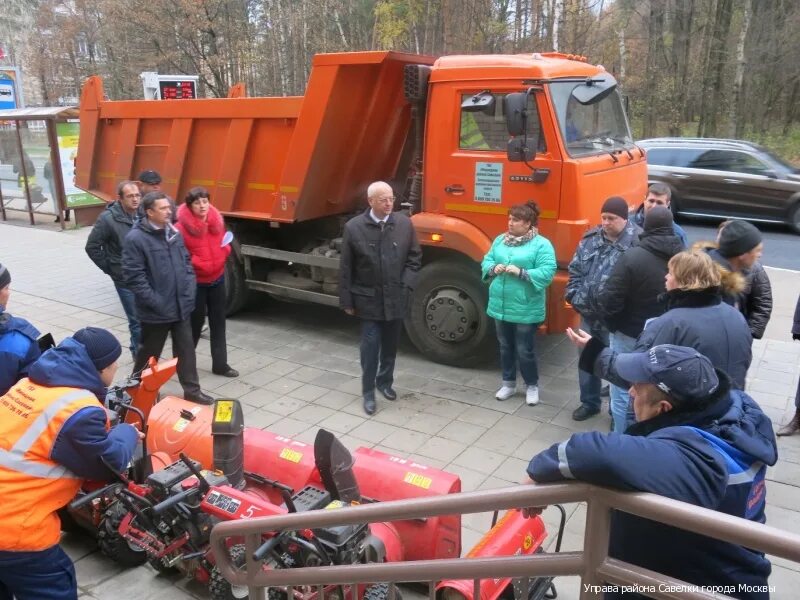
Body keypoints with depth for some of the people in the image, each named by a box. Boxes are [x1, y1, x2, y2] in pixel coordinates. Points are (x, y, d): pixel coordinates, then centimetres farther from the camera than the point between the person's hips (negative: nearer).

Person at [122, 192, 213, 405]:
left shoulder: (174, 233, 7)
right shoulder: (136, 238, -14)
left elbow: (187, 263, 14)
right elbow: (134, 276, -17)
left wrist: (189, 293, 2)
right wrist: (155, 302, -19)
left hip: (181, 307, 6)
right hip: (155, 311, -6)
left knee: (186, 349, 12)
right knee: (149, 353, 11)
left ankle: (192, 390, 23)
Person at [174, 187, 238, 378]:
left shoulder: (217, 220, 1)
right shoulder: (182, 227, -17)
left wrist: (225, 250, -5)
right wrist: (196, 262, -20)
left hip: (217, 279, 5)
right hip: (195, 282, -5)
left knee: (218, 322, 11)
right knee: (195, 322, 7)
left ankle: (220, 364, 22)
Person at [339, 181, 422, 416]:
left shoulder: (404, 223, -3)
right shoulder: (354, 227, -9)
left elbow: (414, 257, 6)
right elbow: (346, 268, -5)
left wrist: (406, 285, -5)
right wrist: (347, 301, -4)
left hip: (396, 298, 3)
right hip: (369, 299, -3)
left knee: (390, 345, 16)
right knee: (370, 347, 0)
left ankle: (385, 382, 37)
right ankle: (368, 392, 15)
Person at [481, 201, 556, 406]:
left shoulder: (541, 244, -10)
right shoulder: (500, 240, 8)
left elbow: (547, 273, -17)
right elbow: (486, 261, 10)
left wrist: (521, 272, -24)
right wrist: (494, 268, -12)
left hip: (526, 310, -5)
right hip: (500, 306, 5)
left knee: (525, 350, 5)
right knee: (505, 347, 17)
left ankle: (532, 385, 26)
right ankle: (508, 383, 33)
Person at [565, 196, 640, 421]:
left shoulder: (637, 242, -14)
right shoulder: (590, 239, 6)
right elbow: (575, 270, 11)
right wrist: (574, 297, 1)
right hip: (589, 314, 6)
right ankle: (589, 402, 38)